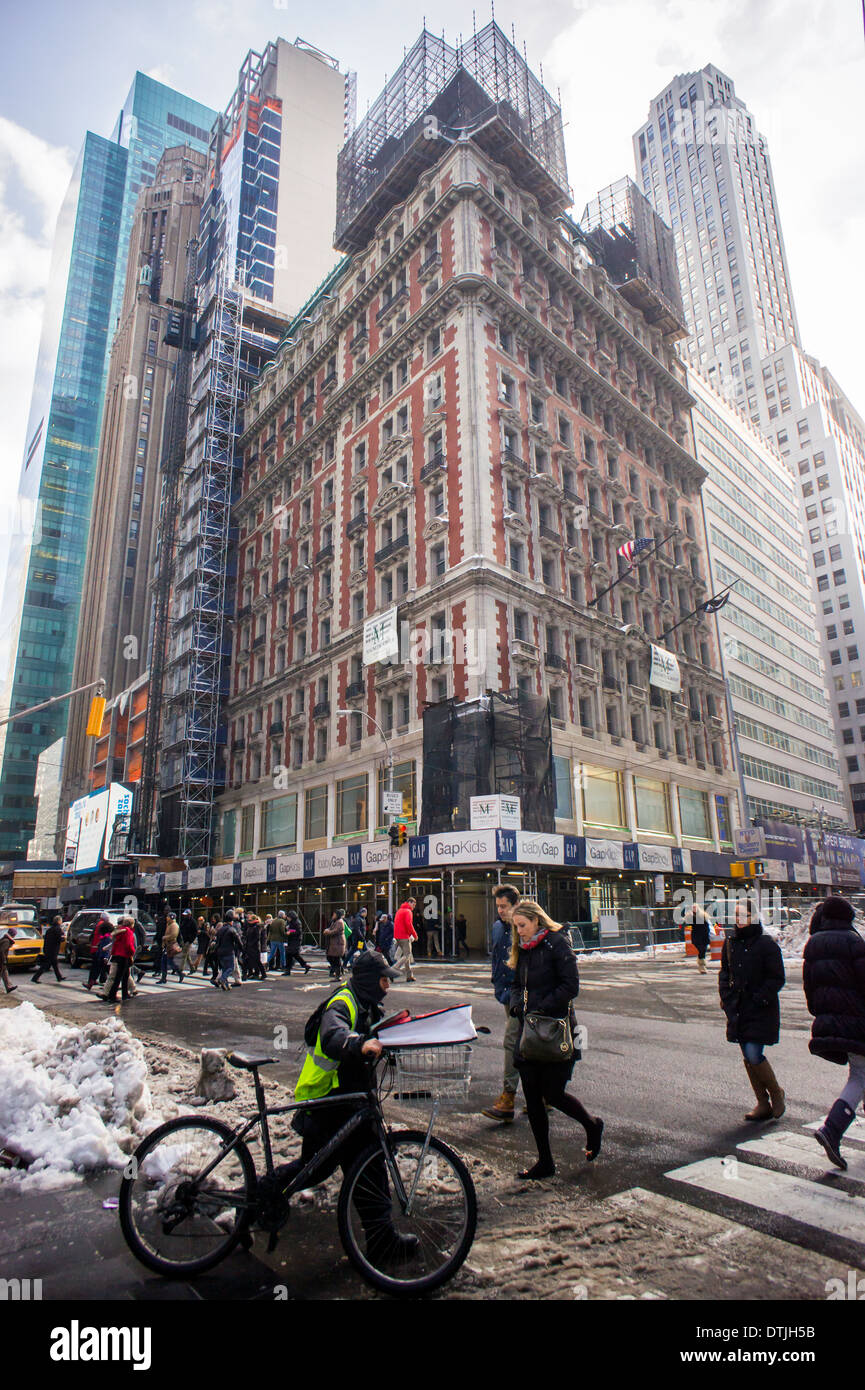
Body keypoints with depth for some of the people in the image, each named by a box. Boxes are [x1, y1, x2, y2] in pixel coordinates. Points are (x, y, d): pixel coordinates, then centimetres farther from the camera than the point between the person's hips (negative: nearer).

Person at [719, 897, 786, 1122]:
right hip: (738, 1010, 6)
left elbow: (777, 979, -8)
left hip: (761, 1011, -6)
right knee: (748, 1057, 9)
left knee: (754, 1055, -11)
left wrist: (759, 999, -14)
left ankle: (776, 1093, 16)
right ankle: (763, 1104, 23)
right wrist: (726, 997, 5)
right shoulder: (730, 943, 6)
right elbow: (725, 973, 17)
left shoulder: (766, 944, -10)